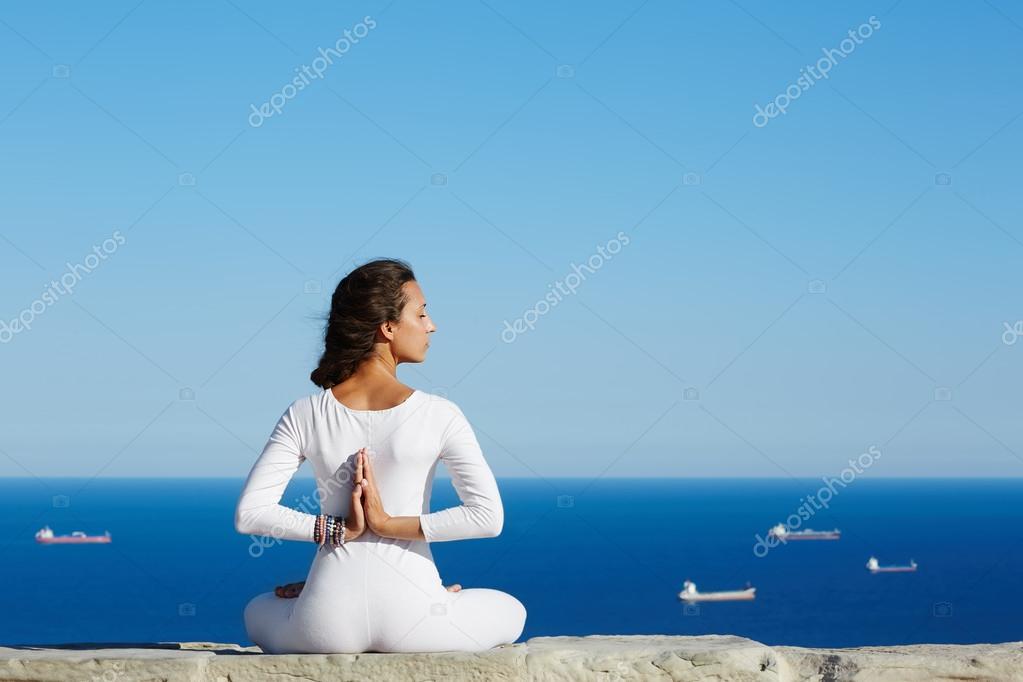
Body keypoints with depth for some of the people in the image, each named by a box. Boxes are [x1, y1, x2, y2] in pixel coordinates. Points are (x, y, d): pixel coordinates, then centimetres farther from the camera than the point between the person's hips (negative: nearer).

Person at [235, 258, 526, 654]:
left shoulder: (305, 415, -2)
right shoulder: (438, 415, -8)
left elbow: (248, 513, -8)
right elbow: (488, 516, -17)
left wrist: (336, 529, -2)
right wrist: (391, 524, -11)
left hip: (330, 626, 3)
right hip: (410, 622, -3)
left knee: (258, 612, 39)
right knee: (511, 611, 29)